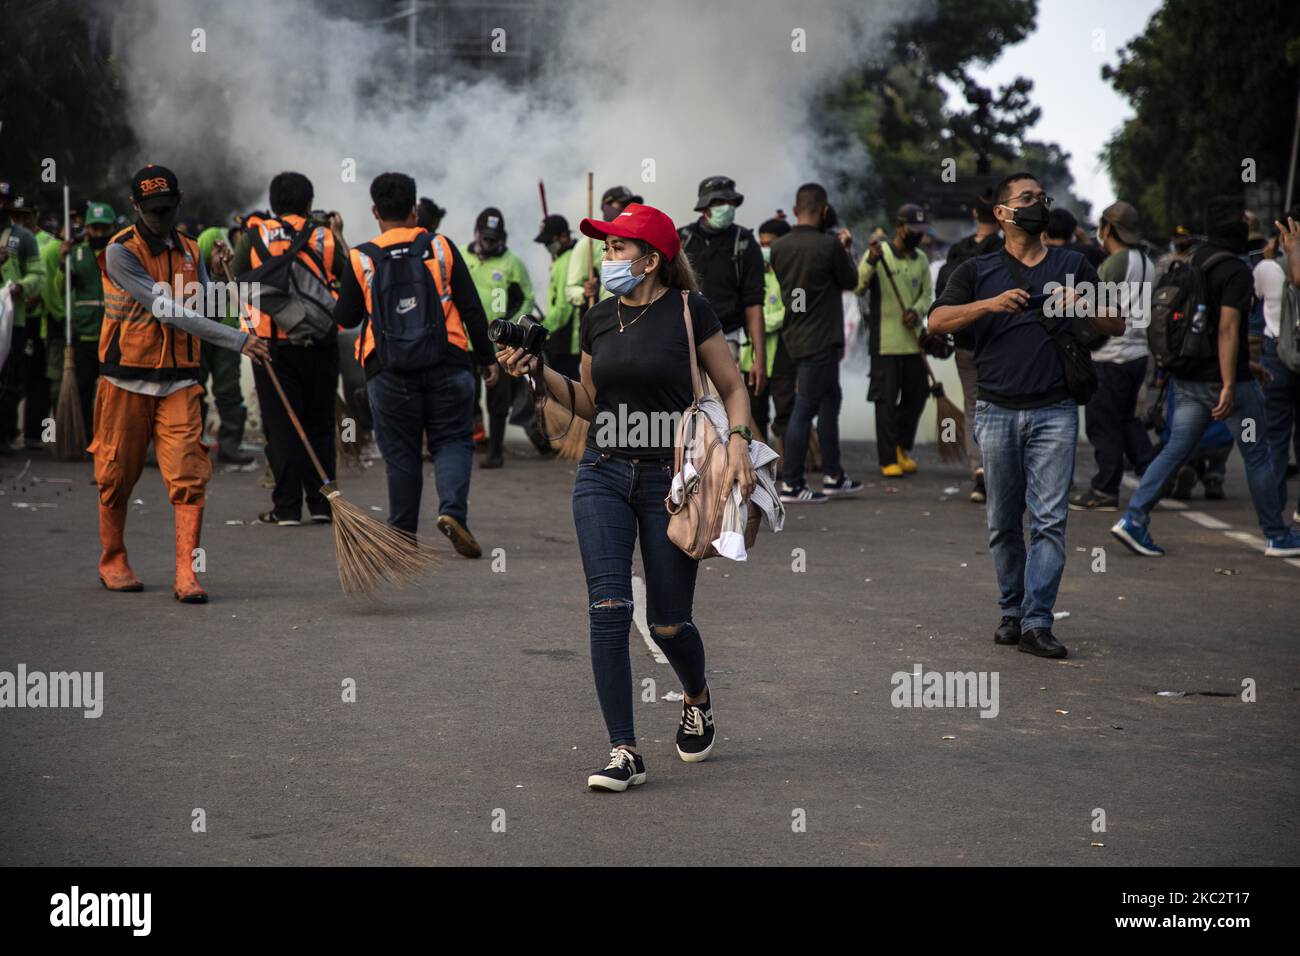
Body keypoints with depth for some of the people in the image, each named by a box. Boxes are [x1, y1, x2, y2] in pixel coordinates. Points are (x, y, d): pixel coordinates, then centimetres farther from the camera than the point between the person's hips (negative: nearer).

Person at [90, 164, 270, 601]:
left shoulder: (190, 251, 10)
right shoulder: (121, 251, -10)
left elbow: (206, 314, 13)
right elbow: (167, 310, -18)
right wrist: (238, 339, -22)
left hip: (178, 382, 4)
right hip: (128, 380, -3)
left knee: (188, 476, -9)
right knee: (118, 475, 8)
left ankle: (186, 575, -10)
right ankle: (113, 561, 28)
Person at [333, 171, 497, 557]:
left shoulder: (361, 259, 0)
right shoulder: (441, 247, 2)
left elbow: (345, 318, 8)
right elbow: (471, 308, 3)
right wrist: (487, 358, 10)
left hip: (389, 371, 0)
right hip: (448, 365, 0)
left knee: (401, 453, 8)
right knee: (452, 441, 7)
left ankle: (402, 534, 11)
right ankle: (452, 509, -16)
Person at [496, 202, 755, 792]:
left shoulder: (689, 311, -5)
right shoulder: (599, 319, 8)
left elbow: (733, 388, 1)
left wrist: (737, 442, -15)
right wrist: (538, 373, 4)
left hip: (670, 478, -3)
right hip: (603, 476, 4)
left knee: (668, 623, 3)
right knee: (608, 610, -11)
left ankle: (697, 699, 38)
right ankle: (624, 753, -6)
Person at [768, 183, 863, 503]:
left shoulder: (779, 247, 2)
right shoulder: (829, 245, -16)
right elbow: (850, 282, -4)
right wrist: (844, 249, 12)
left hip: (795, 334, 8)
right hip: (820, 338, -8)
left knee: (830, 399, 19)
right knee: (805, 408, -4)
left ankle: (833, 475, 25)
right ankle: (791, 484, -1)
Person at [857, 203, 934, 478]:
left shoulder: (920, 259, 11)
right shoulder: (878, 253, -5)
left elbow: (927, 295, 13)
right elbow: (858, 287, -13)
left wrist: (916, 311, -9)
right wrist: (871, 260, -29)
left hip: (913, 339, 6)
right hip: (885, 340, -6)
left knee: (917, 393, 11)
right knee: (886, 399, -4)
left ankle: (901, 447, 29)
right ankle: (888, 460, 0)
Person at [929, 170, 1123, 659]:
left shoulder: (1073, 266, 15)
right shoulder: (978, 271, 11)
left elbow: (1117, 325, 17)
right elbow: (937, 321, -1)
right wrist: (991, 304, -14)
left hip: (1054, 411, 0)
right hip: (997, 411, 0)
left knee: (1050, 520, -9)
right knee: (1003, 522, 5)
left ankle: (1037, 623, -9)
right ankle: (1011, 612, 18)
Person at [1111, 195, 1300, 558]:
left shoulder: (1194, 261, 11)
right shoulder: (1235, 270, -16)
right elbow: (1228, 329, -23)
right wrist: (1229, 386, -25)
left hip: (1188, 378, 7)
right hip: (1225, 378, -7)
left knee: (1174, 450, 7)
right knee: (1256, 455, 5)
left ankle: (1133, 518, -7)